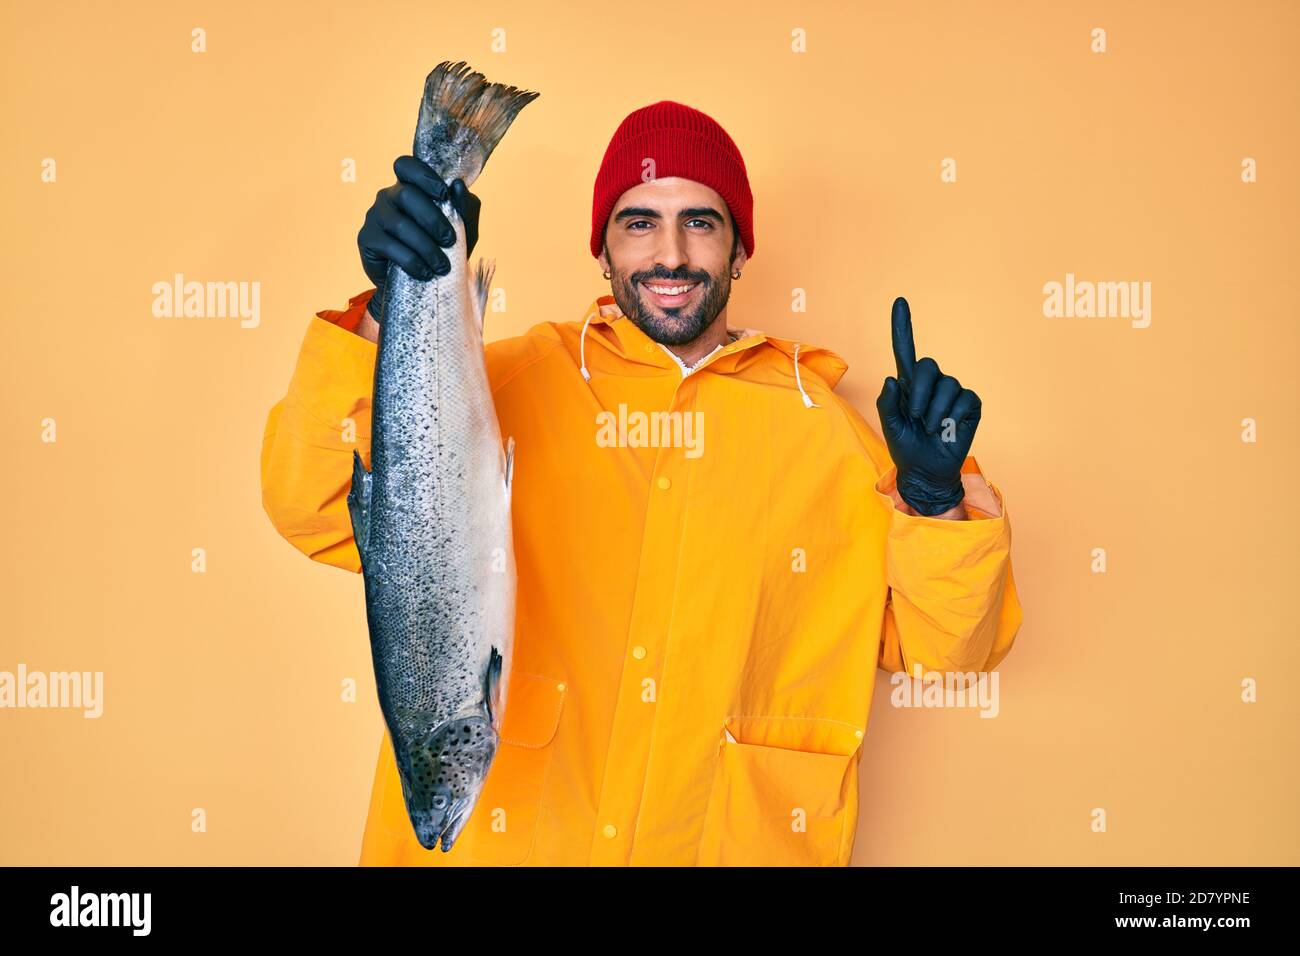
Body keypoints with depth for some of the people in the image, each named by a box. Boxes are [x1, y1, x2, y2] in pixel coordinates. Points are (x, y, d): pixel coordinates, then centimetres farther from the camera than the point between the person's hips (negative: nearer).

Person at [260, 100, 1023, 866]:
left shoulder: (818, 422, -1)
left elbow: (943, 652, 1)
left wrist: (934, 497, -16)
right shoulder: (517, 385, -5)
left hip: (735, 841, 2)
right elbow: (319, 510, -15)